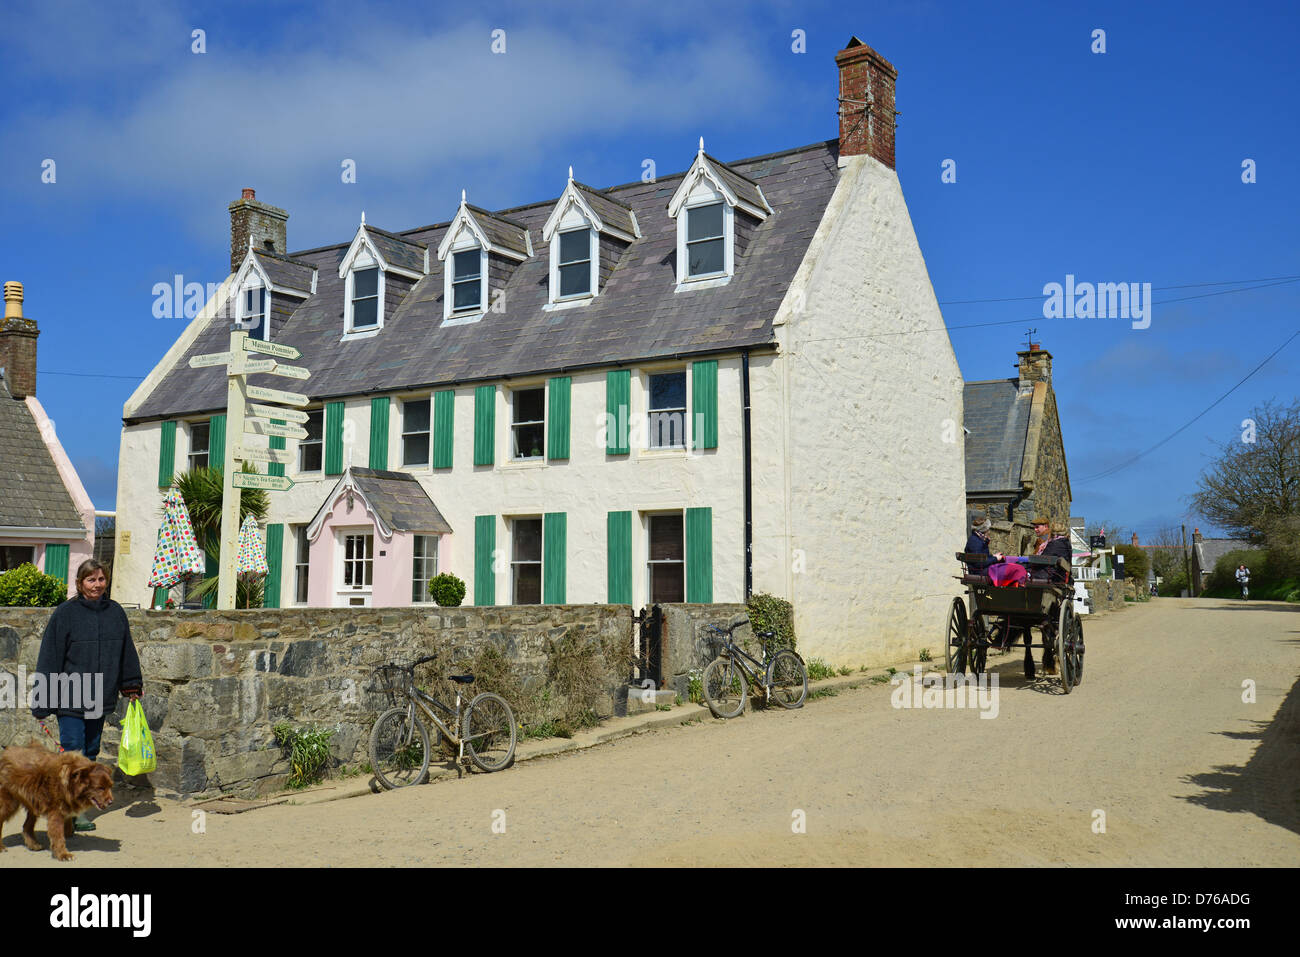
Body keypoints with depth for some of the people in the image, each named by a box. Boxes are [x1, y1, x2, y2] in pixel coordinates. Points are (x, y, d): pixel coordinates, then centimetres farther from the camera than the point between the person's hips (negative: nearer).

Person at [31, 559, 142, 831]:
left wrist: (132, 686, 17)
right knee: (73, 751, -7)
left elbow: (127, 652, 16)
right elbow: (49, 658, -5)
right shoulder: (65, 613, -6)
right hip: (70, 697, -5)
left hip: (100, 699, 5)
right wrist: (42, 702, -6)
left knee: (90, 752, 10)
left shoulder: (115, 612, 6)